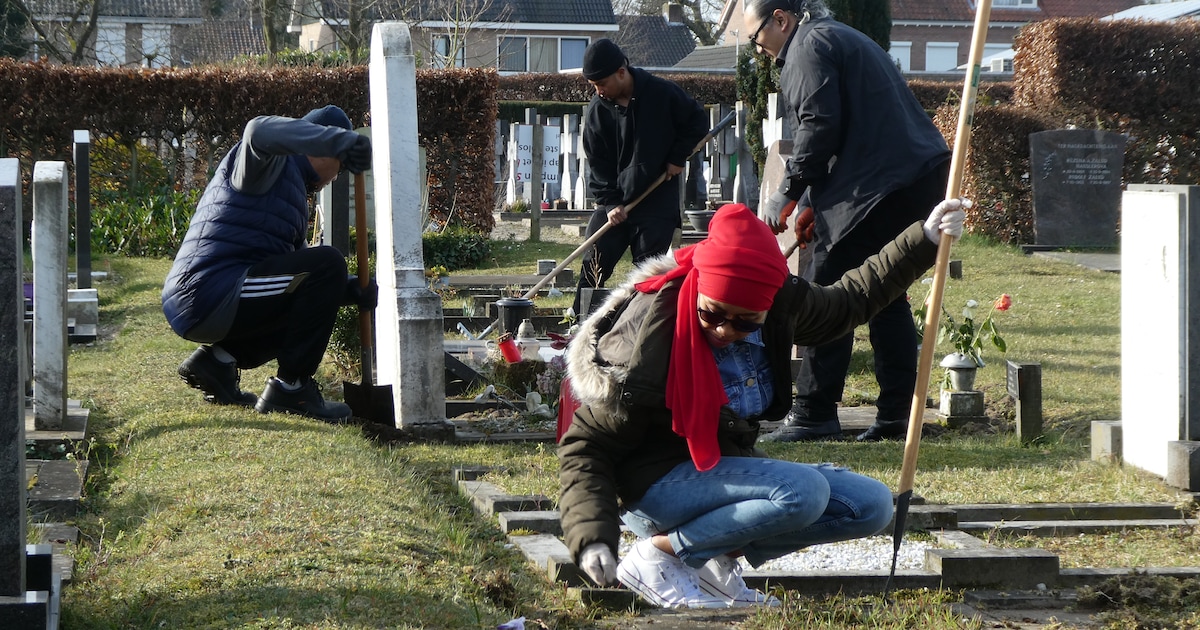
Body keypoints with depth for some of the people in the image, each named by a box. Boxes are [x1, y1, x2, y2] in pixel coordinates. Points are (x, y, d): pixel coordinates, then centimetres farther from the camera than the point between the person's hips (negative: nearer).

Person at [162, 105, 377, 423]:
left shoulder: (292, 191, 29)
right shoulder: (273, 163, -1)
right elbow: (261, 131, -26)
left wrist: (351, 291, 9)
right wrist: (340, 140, -31)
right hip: (209, 295, -10)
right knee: (327, 264, -18)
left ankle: (218, 358, 10)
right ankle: (289, 388, -15)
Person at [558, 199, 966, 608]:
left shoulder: (780, 305, -8)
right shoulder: (645, 349, -27)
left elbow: (849, 301, 14)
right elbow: (585, 447, -19)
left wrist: (925, 240, 11)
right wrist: (592, 540, -32)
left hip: (726, 469, 8)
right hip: (654, 483, -8)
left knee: (872, 506, -2)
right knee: (805, 491, -30)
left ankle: (718, 558, -4)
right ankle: (660, 555, -17)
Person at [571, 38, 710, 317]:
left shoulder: (662, 93, -8)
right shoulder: (598, 110, -2)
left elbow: (697, 120, 6)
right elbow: (597, 162, 0)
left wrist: (678, 157, -2)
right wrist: (609, 202, -9)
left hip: (657, 202, -2)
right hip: (614, 201, 2)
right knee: (593, 264, -1)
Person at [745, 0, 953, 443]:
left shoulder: (810, 45, -4)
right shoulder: (844, 38, 28)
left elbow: (820, 125, -16)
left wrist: (787, 194, -8)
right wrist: (821, 206, 23)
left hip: (882, 186, -10)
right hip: (925, 175, 10)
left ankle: (814, 414, -8)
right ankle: (896, 413, 13)